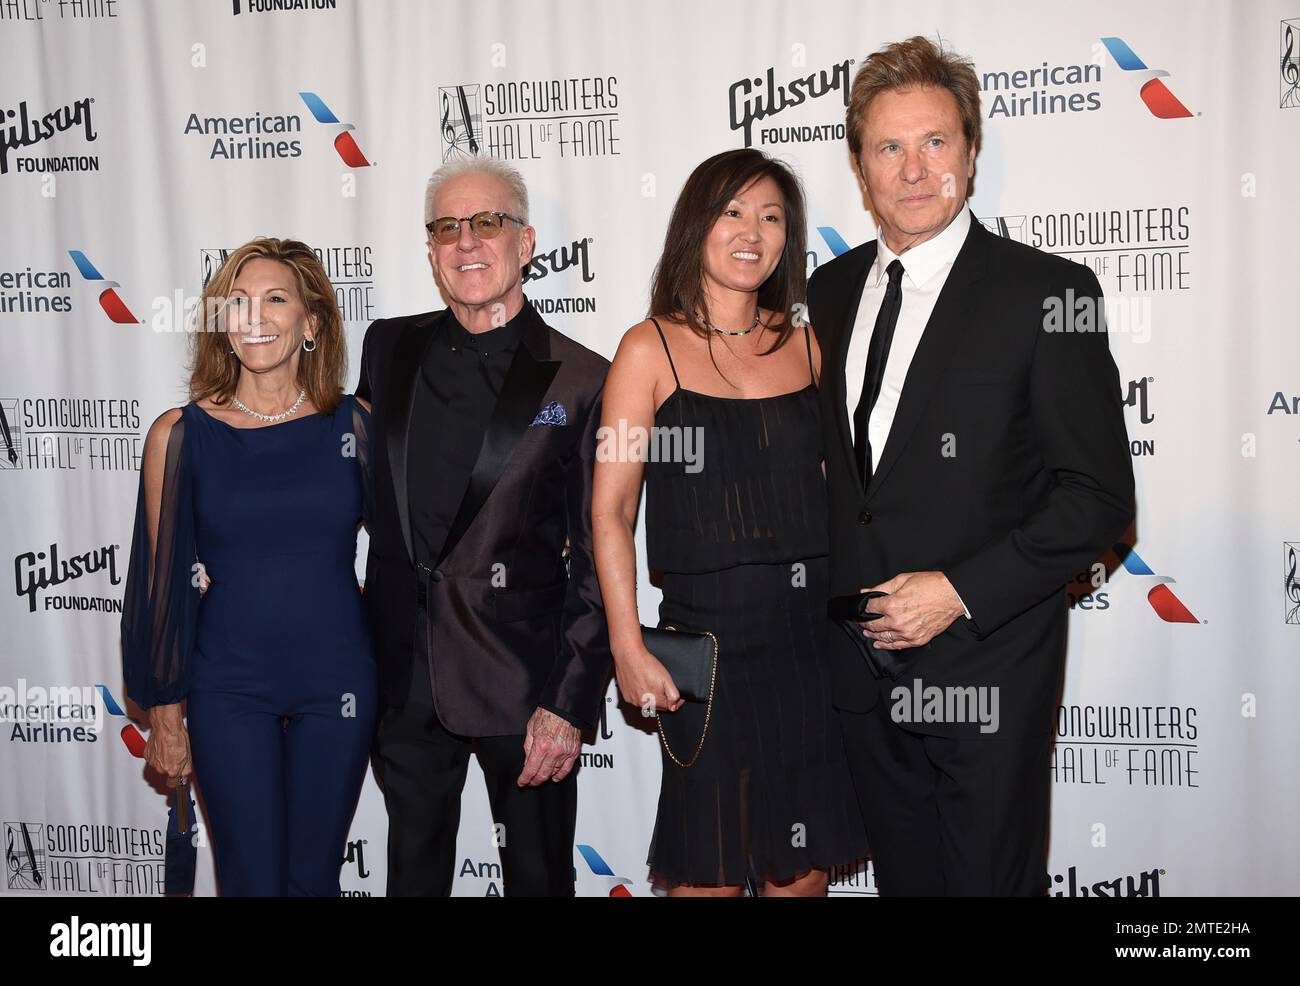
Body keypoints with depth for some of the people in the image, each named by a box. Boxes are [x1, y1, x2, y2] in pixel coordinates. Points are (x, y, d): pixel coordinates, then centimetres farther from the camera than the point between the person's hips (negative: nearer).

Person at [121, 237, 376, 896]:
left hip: (337, 683, 1)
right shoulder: (180, 434, -4)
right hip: (229, 690, -1)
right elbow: (163, 581, 0)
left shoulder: (352, 425, -1)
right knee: (252, 880, 4)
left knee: (314, 878, 12)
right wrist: (164, 713, 1)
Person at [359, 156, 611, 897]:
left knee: (538, 876, 11)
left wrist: (571, 704, -11)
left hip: (522, 673, -3)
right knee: (413, 871, 17)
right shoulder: (390, 349, 7)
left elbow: (598, 564, -6)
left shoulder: (583, 381, -6)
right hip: (404, 673, 3)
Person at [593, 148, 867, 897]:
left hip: (816, 631, 4)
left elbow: (839, 483, 12)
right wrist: (628, 646, -11)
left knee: (807, 865, 12)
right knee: (713, 871, 7)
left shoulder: (805, 345, 8)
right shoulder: (651, 348, -2)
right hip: (711, 631, -3)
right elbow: (610, 510, -5)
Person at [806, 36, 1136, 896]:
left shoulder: (1049, 294, -11)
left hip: (987, 666, -5)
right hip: (864, 660, 5)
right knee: (903, 874, 19)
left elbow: (1101, 496, -12)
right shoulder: (831, 291, 7)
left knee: (991, 877, 9)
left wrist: (960, 592, -18)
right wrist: (835, 599, 6)